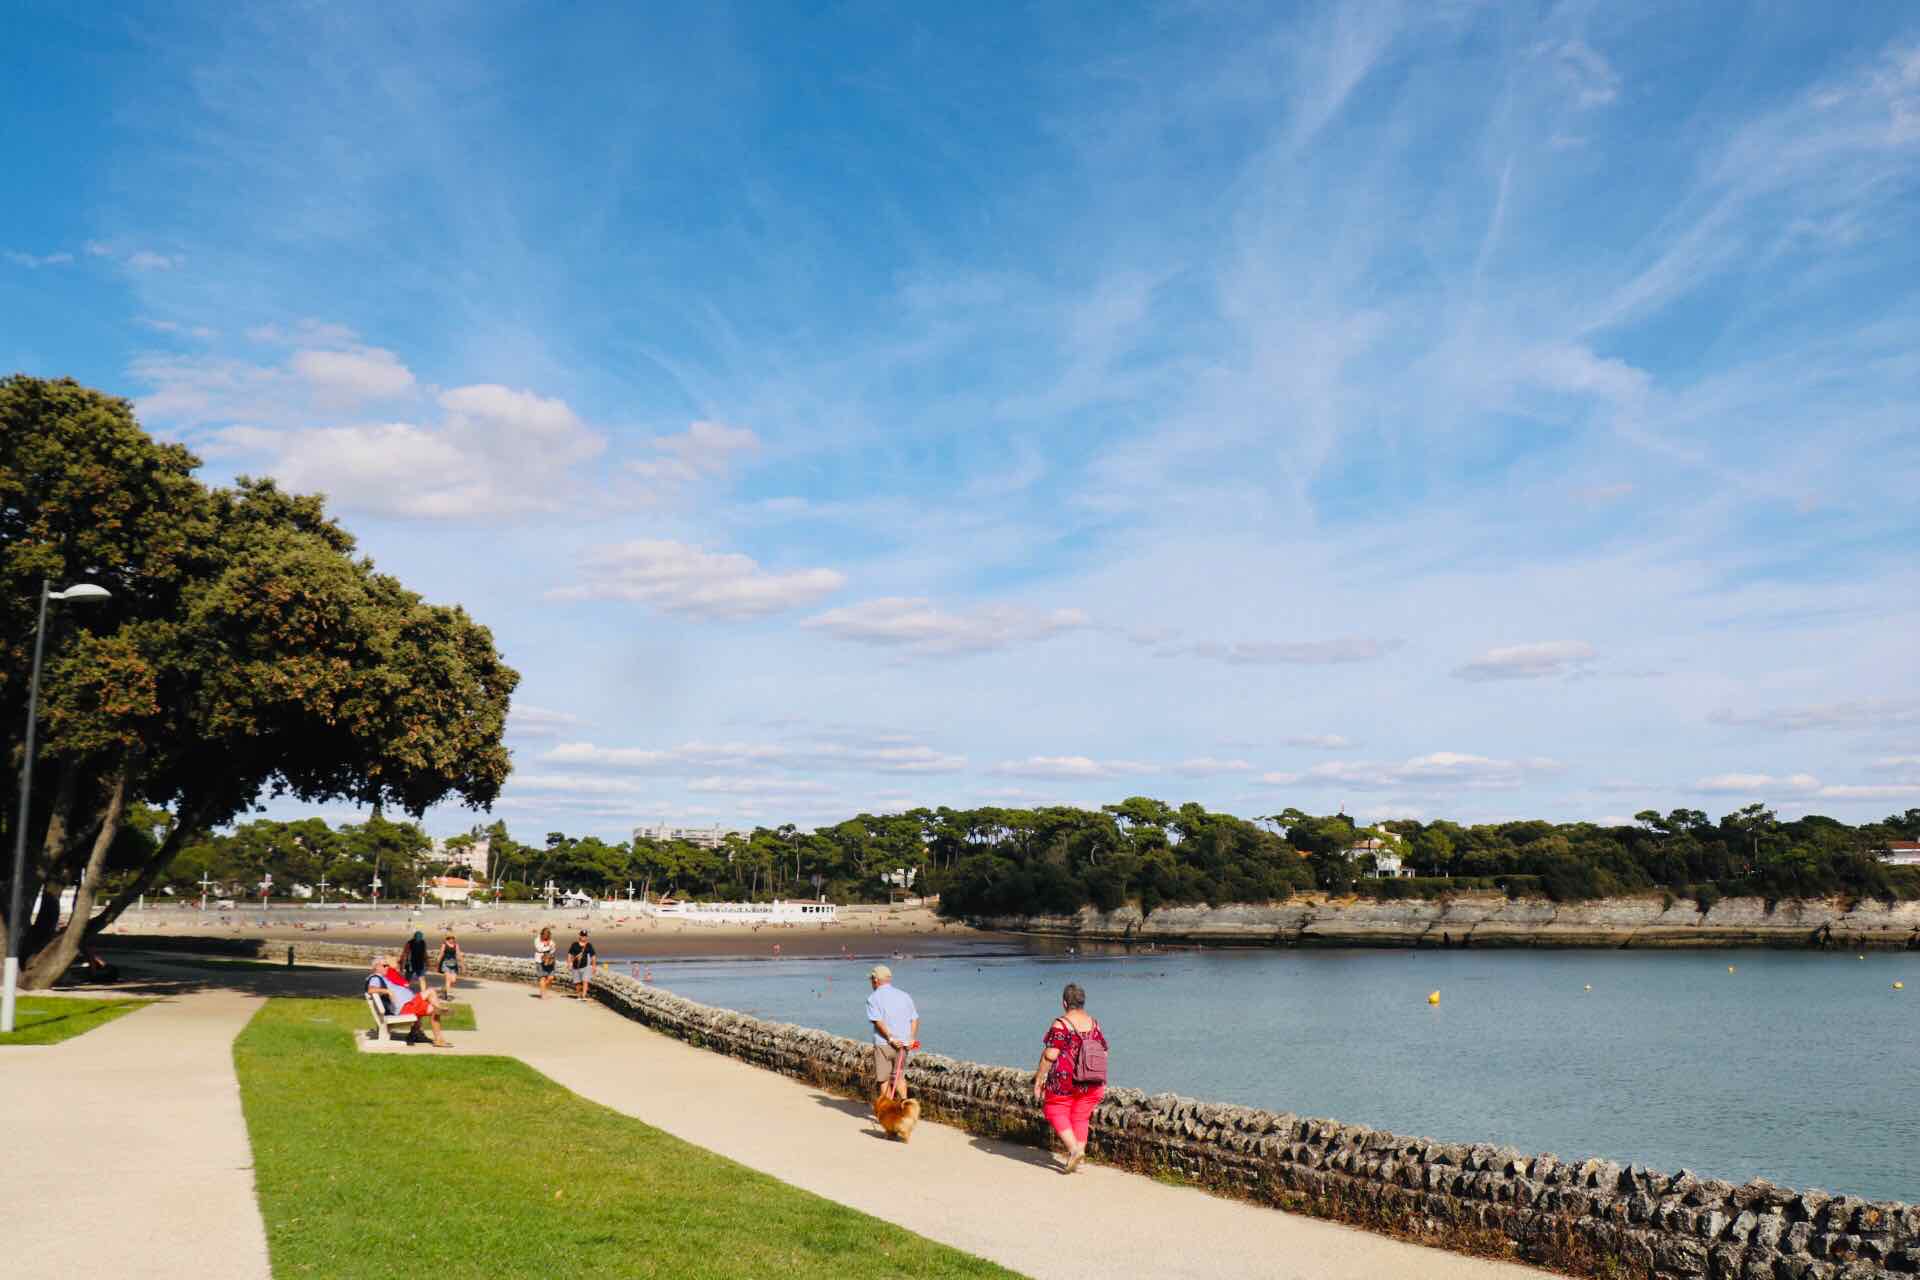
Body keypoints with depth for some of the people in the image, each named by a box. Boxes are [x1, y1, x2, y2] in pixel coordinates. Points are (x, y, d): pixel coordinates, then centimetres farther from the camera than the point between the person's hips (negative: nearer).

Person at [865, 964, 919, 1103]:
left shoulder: (873, 998, -4)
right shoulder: (904, 995, 11)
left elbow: (878, 1021, -16)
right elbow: (914, 1018, 4)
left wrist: (890, 1038, -16)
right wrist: (912, 1038, -3)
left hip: (883, 1043, -5)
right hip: (903, 1043, 5)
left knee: (884, 1079, 6)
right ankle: (904, 1101, 3)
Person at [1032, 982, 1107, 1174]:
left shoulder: (1060, 1024, -11)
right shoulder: (1094, 1024, 6)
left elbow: (1050, 1056, -15)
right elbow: (1104, 1055, 10)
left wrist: (1038, 1081, -7)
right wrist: (1101, 1082, 20)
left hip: (1064, 1079, -5)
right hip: (1092, 1083, 5)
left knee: (1056, 1113, 9)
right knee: (1080, 1118, 15)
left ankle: (1074, 1149, -8)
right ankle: (1079, 1153, 13)